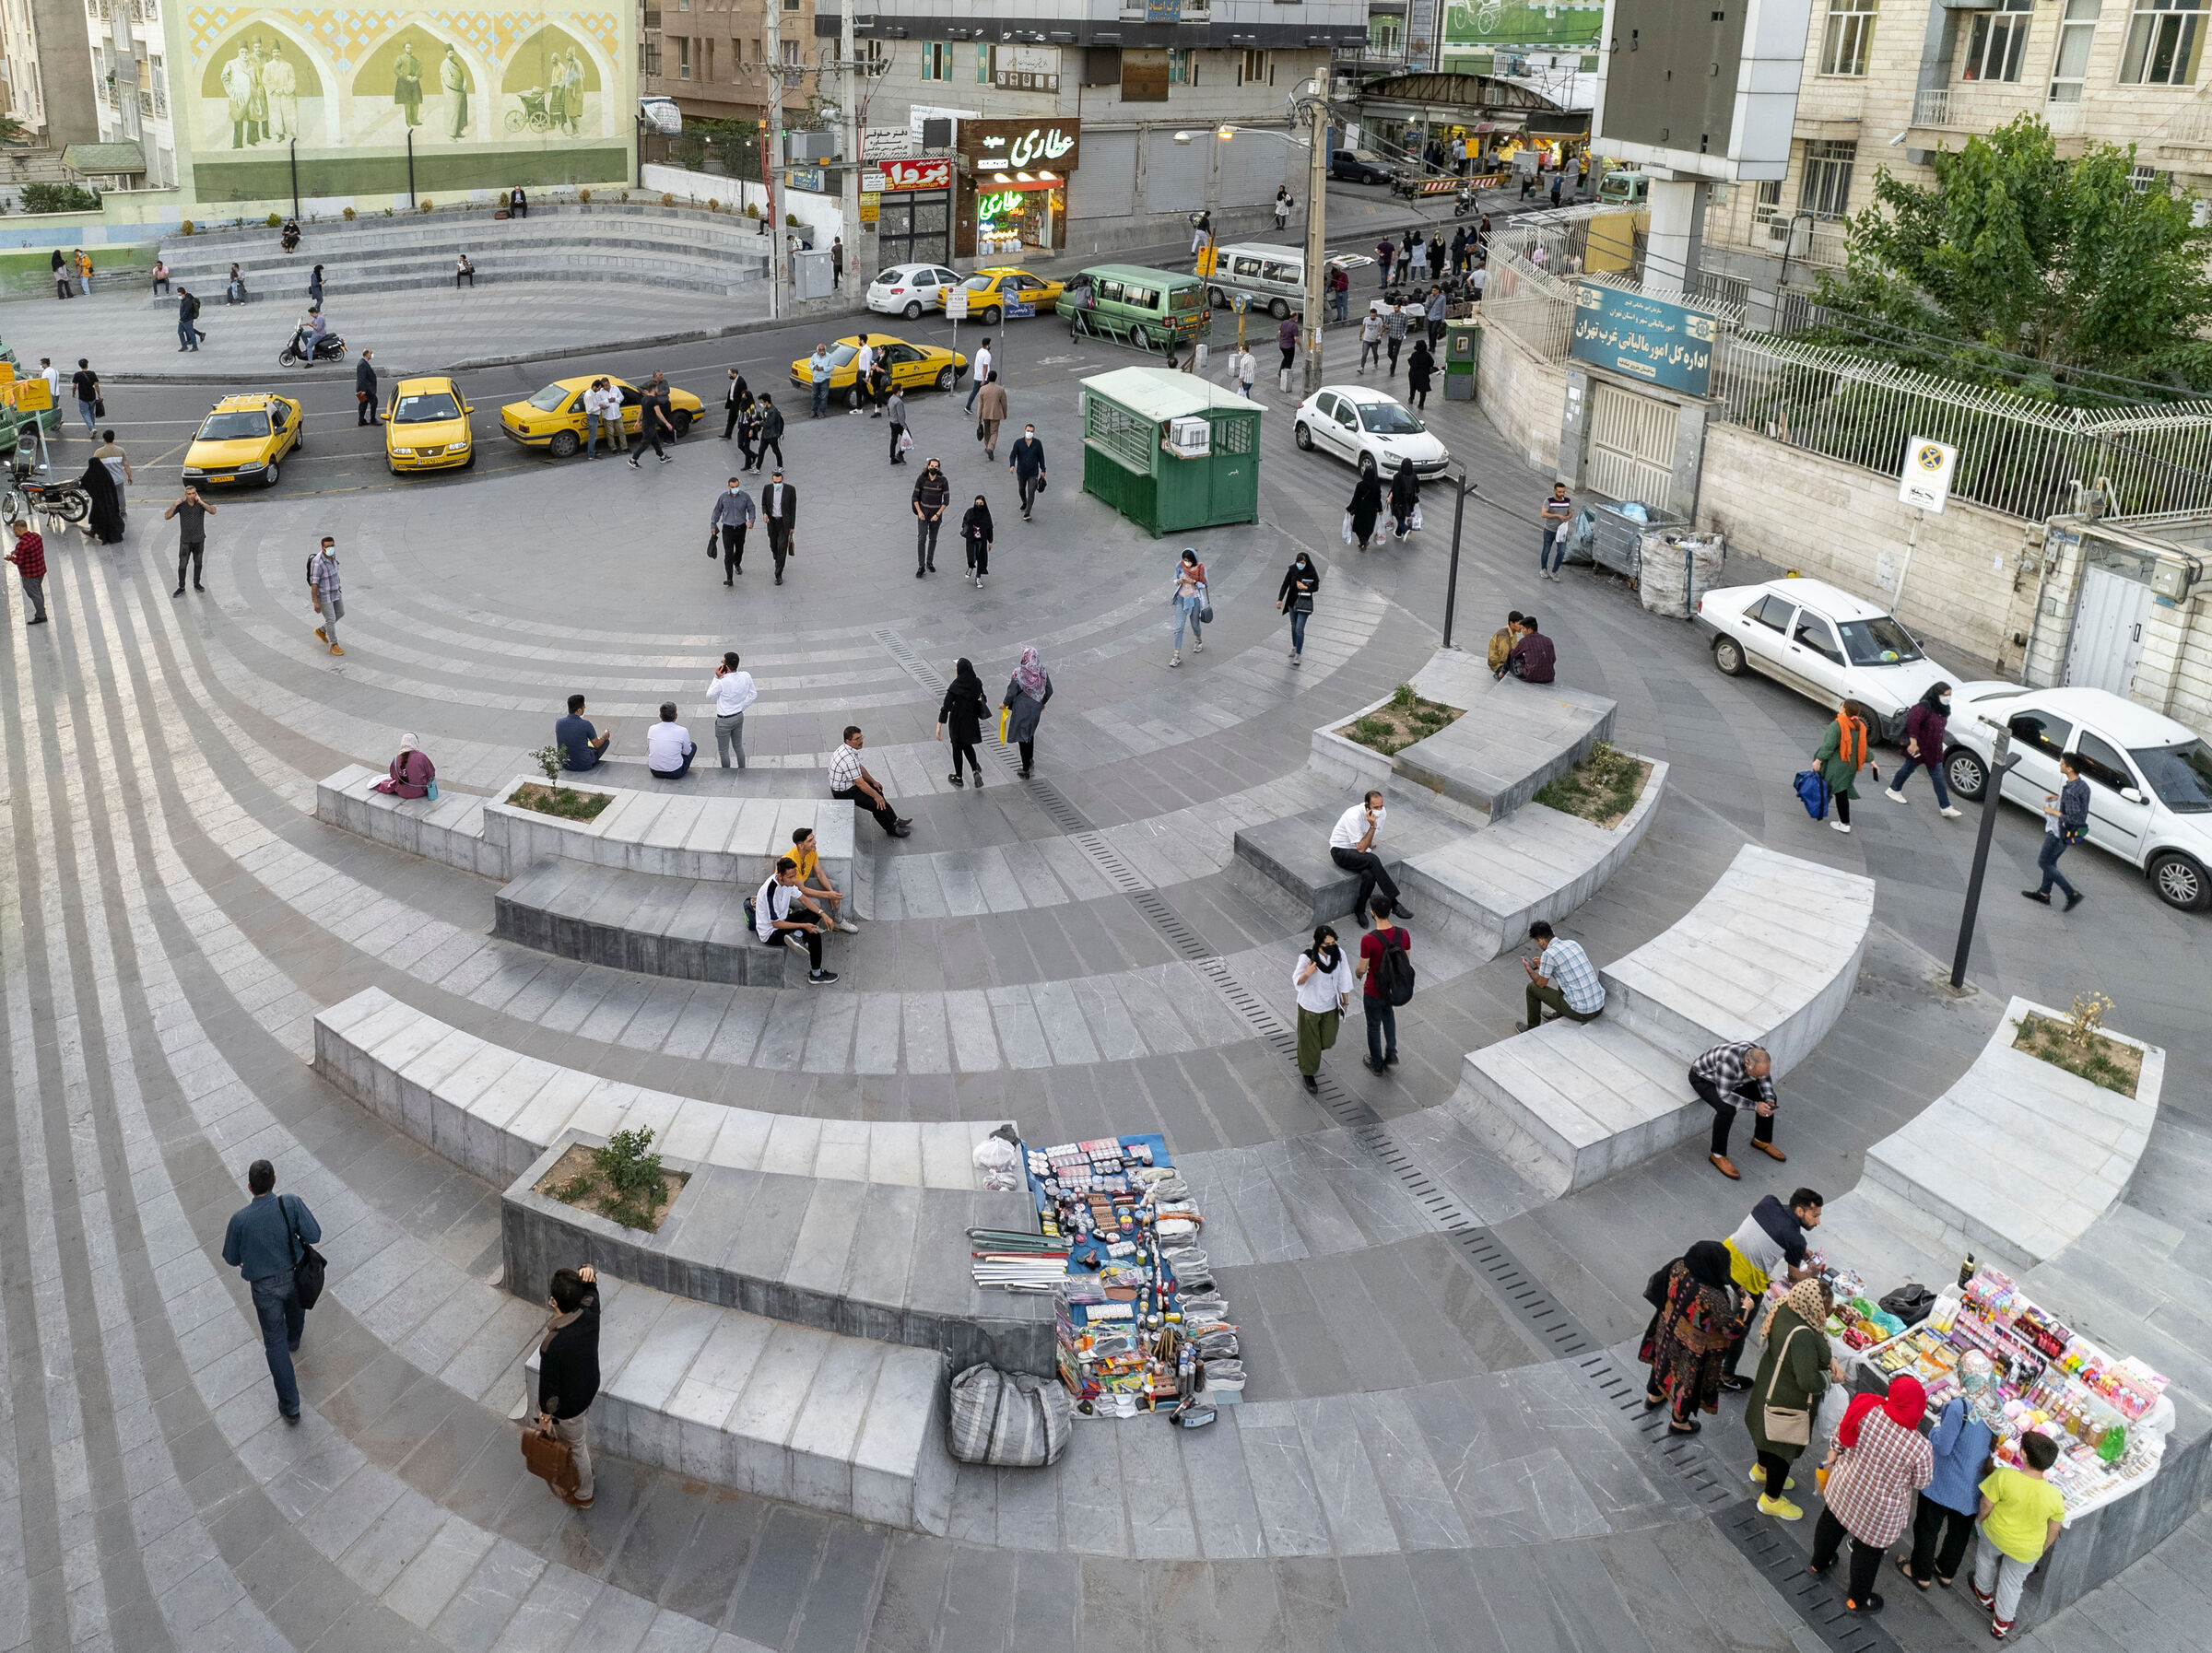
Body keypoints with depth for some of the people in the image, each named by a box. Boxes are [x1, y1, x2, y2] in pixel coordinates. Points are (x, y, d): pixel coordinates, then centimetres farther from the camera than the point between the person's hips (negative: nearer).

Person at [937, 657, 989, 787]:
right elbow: (982, 699, 3)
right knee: (967, 745, 25)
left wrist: (939, 726, -19)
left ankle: (958, 778, 30)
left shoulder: (955, 686, -25)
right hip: (972, 720, 5)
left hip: (957, 721, -5)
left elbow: (946, 707, -22)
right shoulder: (977, 683, -11)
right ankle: (976, 771, 8)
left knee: (957, 747, 15)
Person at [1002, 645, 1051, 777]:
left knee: (1022, 736, 7)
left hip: (1021, 708, -5)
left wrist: (1005, 703, 2)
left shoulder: (1019, 672, -23)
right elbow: (1049, 690, 2)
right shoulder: (1042, 671, -8)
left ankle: (1026, 770, 11)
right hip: (1036, 708, 5)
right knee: (1030, 732, 29)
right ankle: (1030, 760, 43)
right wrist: (1043, 702, 21)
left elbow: (1012, 692, -17)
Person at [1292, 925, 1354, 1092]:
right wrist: (1307, 974, -40)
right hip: (1310, 1007, -4)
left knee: (1327, 1041, 20)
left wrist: (1345, 1001, 8)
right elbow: (1297, 983, -17)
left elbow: (1343, 979, -2)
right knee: (1309, 1042, 13)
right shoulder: (1307, 958, -27)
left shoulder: (1339, 954, -17)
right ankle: (1308, 1074, 36)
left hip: (1330, 1006, 4)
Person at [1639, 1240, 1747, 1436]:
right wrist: (1746, 1308, -11)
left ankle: (1654, 1396, 62)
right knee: (1689, 1379, 22)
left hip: (1668, 1331, 6)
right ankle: (1679, 1421, 48)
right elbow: (1733, 1329, -28)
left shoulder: (1679, 1268, -25)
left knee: (1663, 1361, 34)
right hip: (1694, 1351, -6)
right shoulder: (1713, 1298, -41)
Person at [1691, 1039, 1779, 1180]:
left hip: (1733, 1077, 7)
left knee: (1769, 1098, 0)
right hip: (1703, 1077, -7)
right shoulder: (1729, 1062, -44)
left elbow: (1765, 1080, -3)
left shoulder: (1761, 1056, -23)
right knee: (1726, 1109, -31)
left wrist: (1769, 1100, -20)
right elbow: (1724, 1095, -36)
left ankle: (1762, 1140, 21)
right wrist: (1755, 1106, -36)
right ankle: (1718, 1155, -14)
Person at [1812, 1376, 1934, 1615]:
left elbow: (1841, 1435, -9)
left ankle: (1819, 1563, 61)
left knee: (1831, 1523, 33)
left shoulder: (1867, 1411, -28)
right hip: (1880, 1510, -4)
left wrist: (1834, 1453, 12)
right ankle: (1857, 1599, 46)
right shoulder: (1920, 1449, -33)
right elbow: (1921, 1482, -13)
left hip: (1845, 1487, 4)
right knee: (1868, 1550, 23)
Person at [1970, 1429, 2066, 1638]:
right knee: (2012, 1582, 26)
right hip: (2026, 1550, 0)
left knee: (1986, 1557, 33)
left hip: (1995, 1534, 0)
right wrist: (2041, 1549, 11)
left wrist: (1982, 1520, 5)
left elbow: (1986, 1506, -19)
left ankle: (1984, 1593, 59)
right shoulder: (2054, 1498, -27)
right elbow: (2052, 1532, -10)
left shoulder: (2003, 1476, -34)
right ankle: (2002, 1623, 45)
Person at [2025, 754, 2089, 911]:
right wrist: (2058, 797, 8)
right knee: (2051, 861, 23)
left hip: (2060, 833, -9)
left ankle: (2072, 894, 4)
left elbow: (2074, 818, -32)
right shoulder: (2082, 784, -2)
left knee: (2043, 863, 5)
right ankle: (2044, 893, 35)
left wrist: (2054, 812, -22)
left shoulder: (2070, 792, -32)